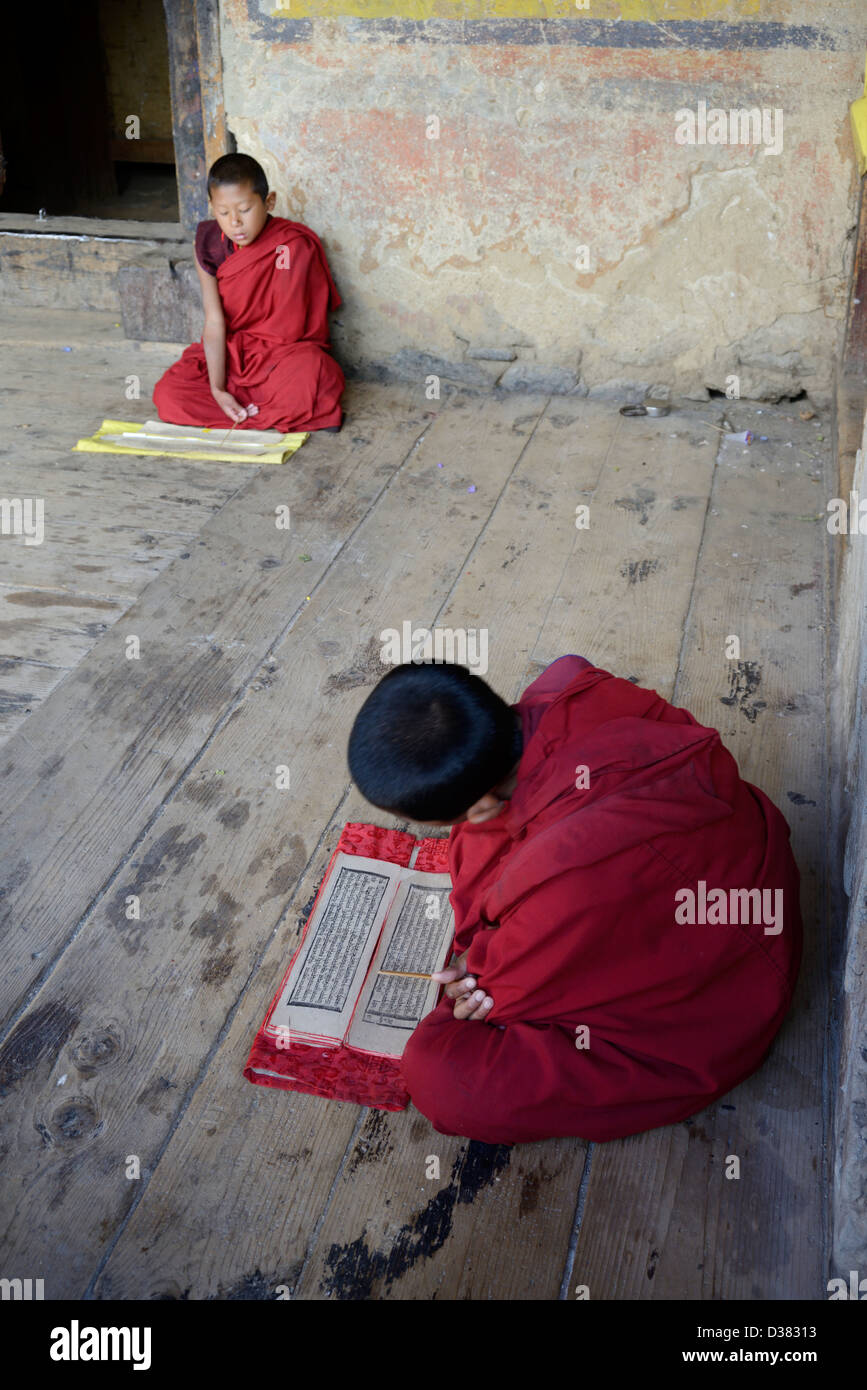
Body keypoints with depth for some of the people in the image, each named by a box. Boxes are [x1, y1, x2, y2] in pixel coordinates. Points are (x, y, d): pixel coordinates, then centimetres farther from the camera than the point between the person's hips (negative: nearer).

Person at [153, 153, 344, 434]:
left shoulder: (294, 245, -16)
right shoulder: (208, 246, -4)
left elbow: (290, 332, -12)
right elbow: (214, 322, -10)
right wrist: (217, 389, -18)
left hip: (284, 354, -4)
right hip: (229, 354, 4)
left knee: (306, 373, -40)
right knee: (167, 395, -19)